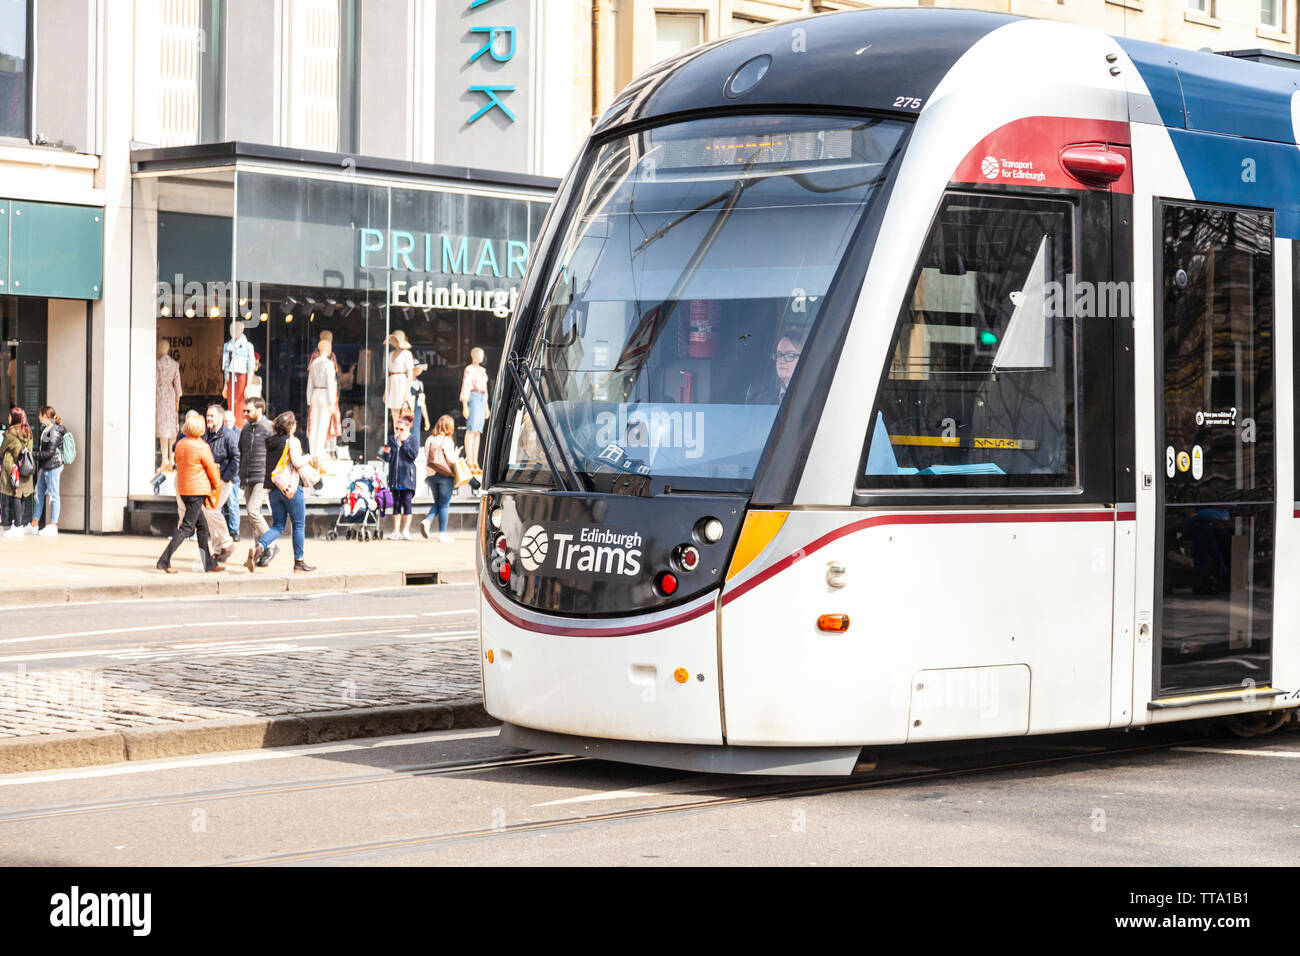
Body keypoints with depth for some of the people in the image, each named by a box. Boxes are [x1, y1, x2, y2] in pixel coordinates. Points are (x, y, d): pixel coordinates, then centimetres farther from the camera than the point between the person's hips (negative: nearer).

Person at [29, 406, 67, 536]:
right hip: (45, 467, 10)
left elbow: (50, 452, -18)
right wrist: (40, 468, 19)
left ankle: (53, 526, 0)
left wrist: (35, 455, -11)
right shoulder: (45, 429, 15)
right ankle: (34, 525, 18)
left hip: (53, 466, -10)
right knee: (39, 494, 12)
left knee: (53, 495, -4)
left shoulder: (54, 431, -14)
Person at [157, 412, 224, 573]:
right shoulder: (202, 447, -15)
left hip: (183, 488, 8)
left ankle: (209, 562, 19)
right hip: (197, 490, -8)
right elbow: (211, 469, -7)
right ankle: (165, 560, -12)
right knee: (186, 527, -6)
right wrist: (216, 486, 11)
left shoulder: (180, 444, 7)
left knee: (202, 525, 15)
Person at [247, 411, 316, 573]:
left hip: (273, 488, 6)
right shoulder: (292, 441, -9)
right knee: (299, 525, 6)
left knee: (278, 526, 10)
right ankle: (299, 561, 8)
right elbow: (296, 462, -18)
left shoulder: (270, 441, 10)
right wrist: (308, 459, 0)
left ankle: (258, 548, -14)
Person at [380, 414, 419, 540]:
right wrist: (386, 453, -13)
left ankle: (406, 531, 1)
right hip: (394, 476, 3)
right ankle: (396, 531, 6)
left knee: (406, 502, -4)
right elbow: (388, 458, 9)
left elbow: (414, 454, -11)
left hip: (407, 475, -3)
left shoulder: (412, 439, 2)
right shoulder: (392, 439, 11)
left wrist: (404, 443, -15)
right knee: (396, 503, 5)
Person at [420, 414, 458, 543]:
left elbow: (427, 458, 7)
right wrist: (456, 454, 7)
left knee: (437, 502, 18)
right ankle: (442, 533, 4)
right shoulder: (447, 441, -12)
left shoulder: (430, 439, 5)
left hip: (432, 475, 5)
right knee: (444, 504, 3)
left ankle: (427, 521, -7)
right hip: (445, 475, -5)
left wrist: (430, 472, 15)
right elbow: (451, 460, -12)